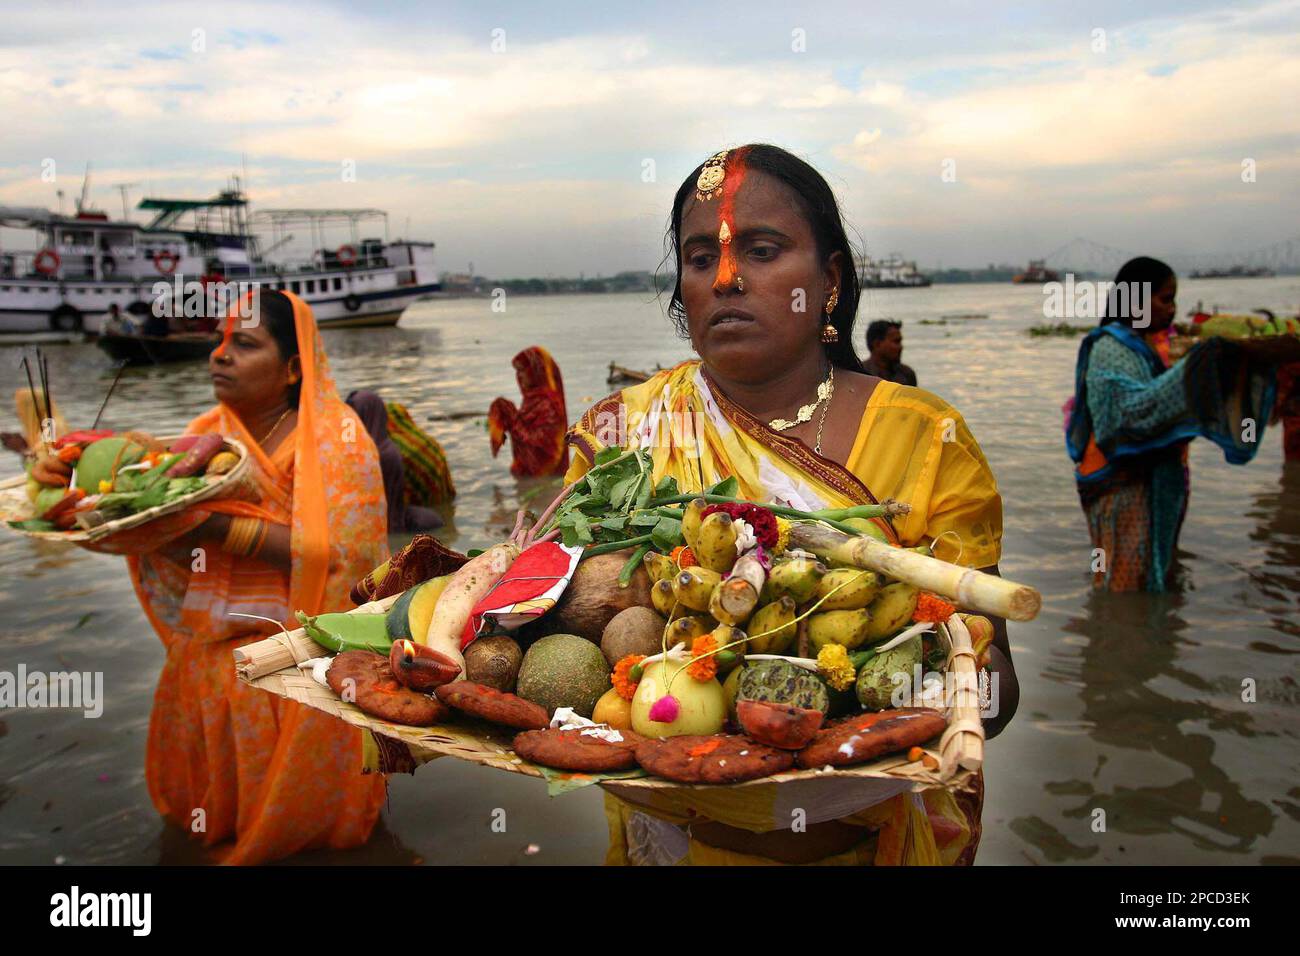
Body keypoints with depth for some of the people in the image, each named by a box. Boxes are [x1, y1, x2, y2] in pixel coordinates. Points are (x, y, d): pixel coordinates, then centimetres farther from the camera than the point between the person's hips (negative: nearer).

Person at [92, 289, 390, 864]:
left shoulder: (334, 438, -12)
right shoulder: (207, 435, 7)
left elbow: (335, 554, -23)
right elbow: (186, 548, 7)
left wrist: (221, 528, -27)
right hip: (209, 654, 6)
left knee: (289, 809, -2)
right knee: (198, 802, 11)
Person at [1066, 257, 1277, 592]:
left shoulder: (1151, 344, 11)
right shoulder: (1109, 350, -14)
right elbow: (1135, 408, -28)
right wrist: (1192, 368, -30)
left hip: (1159, 480, 9)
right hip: (1123, 485, -9)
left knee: (1158, 574, 15)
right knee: (1125, 583, -4)